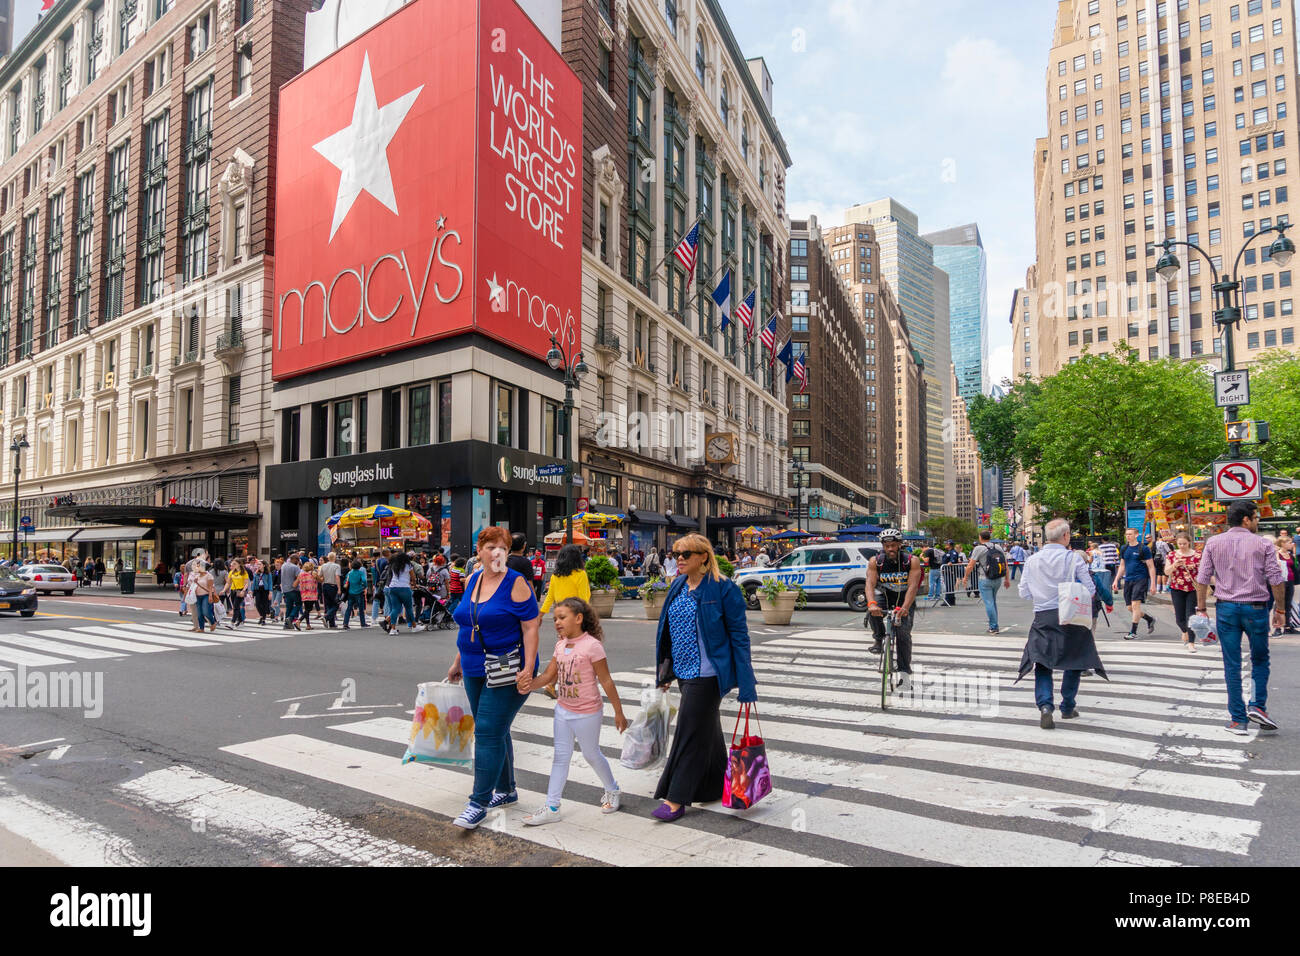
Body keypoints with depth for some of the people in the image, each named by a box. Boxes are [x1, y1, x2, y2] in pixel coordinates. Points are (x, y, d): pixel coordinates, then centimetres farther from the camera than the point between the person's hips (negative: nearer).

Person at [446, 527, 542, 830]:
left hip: (507, 670, -7)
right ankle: (506, 790, 30)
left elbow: (531, 628, -15)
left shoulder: (516, 584, -13)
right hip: (475, 669, 7)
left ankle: (479, 803, 1)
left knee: (488, 732, -8)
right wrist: (458, 662, 20)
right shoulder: (472, 580, 8)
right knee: (494, 731, 16)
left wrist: (528, 669, -23)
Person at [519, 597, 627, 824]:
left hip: (587, 714, -6)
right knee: (560, 756, 10)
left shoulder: (591, 645, -19)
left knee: (591, 755, 12)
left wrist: (618, 712, -9)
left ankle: (612, 790, 36)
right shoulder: (561, 645, 2)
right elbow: (549, 675, 0)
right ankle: (551, 807, 17)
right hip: (563, 710, 6)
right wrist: (528, 684, -20)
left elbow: (606, 681, -15)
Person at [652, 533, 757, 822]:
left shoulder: (723, 588, -13)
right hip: (685, 671, 7)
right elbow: (668, 629, 16)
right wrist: (665, 668, 16)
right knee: (706, 729, 18)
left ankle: (676, 799, 6)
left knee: (690, 731, -3)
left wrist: (745, 680, -15)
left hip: (706, 673, -7)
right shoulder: (678, 586, 8)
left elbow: (739, 633, -12)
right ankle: (719, 786, 33)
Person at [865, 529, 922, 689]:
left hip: (904, 599, -1)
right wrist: (871, 604, -46)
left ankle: (905, 672, -2)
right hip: (884, 595, 1)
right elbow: (870, 584, -26)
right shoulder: (875, 562, -16)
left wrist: (905, 608, -46)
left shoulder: (912, 561, -20)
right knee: (872, 612, -30)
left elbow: (913, 586, -30)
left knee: (903, 633, -13)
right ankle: (878, 639, -3)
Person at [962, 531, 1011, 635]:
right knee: (993, 602, 19)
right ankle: (993, 625, 24)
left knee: (989, 603, -2)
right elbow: (1005, 564, 9)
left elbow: (970, 565, -10)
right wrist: (1007, 579, 15)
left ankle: (993, 627, -1)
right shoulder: (998, 547, 7)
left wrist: (965, 577, 1)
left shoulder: (979, 548, -9)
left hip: (985, 580, -6)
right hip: (998, 580, 6)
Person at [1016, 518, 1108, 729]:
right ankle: (1068, 707, 23)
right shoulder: (1074, 558, -6)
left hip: (1043, 618, 1)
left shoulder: (1032, 560, 2)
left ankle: (1045, 706, -14)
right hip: (1071, 616, -1)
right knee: (1074, 662, 18)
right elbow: (1090, 590, -3)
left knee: (1042, 664, 5)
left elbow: (1024, 593, 6)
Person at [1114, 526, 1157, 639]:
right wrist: (1116, 580, 15)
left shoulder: (1143, 549, -5)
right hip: (1128, 580, 6)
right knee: (1130, 608, 7)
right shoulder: (1124, 549, 12)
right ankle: (1150, 619, 33)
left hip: (1140, 579, -6)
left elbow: (1151, 567, -4)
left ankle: (1133, 632, -7)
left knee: (1135, 605, -13)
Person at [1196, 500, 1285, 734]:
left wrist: (1201, 608, 4)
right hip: (1255, 609, -1)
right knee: (1260, 660, 17)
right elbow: (1276, 581, -5)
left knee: (1232, 665, 5)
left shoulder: (1213, 543, 2)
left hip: (1226, 609, 1)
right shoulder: (1262, 544, -2)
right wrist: (1279, 610, 6)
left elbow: (1202, 579, -2)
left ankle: (1238, 720, 8)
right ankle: (1258, 706, 3)